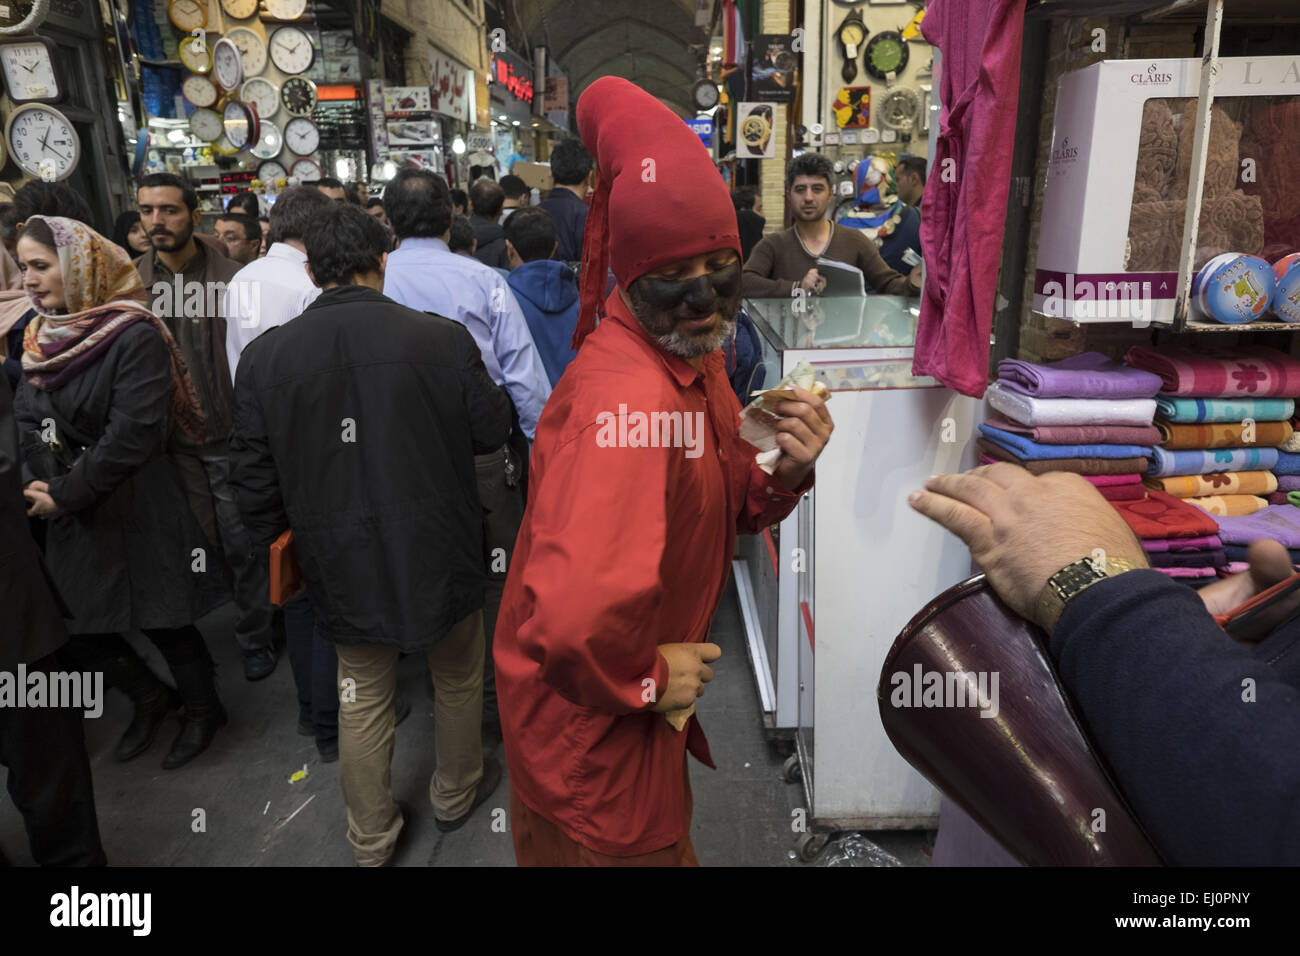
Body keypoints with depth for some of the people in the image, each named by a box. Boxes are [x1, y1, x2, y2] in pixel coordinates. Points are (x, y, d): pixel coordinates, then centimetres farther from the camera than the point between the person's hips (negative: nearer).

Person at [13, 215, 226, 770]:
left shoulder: (135, 336, -16)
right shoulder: (41, 338, 9)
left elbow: (132, 434, -21)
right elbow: (28, 422, 7)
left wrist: (66, 494, -15)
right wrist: (44, 487, -11)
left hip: (138, 513, -7)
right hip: (72, 522, 7)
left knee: (165, 622, 5)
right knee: (74, 631, 13)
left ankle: (203, 710, 31)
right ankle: (151, 698, 38)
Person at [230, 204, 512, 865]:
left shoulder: (265, 357, -7)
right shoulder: (443, 339, -14)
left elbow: (256, 476, -1)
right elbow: (491, 431, -3)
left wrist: (275, 541, 15)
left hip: (340, 561, 2)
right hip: (438, 549, -1)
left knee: (363, 693, 19)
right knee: (457, 675, 23)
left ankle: (371, 838, 37)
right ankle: (456, 791, 45)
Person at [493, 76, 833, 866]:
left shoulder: (695, 355, -2)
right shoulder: (629, 395, -34)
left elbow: (722, 506, 6)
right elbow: (572, 622, -44)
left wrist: (786, 473, -15)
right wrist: (650, 679, -24)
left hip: (645, 698, 9)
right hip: (594, 717, -8)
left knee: (666, 841, 31)